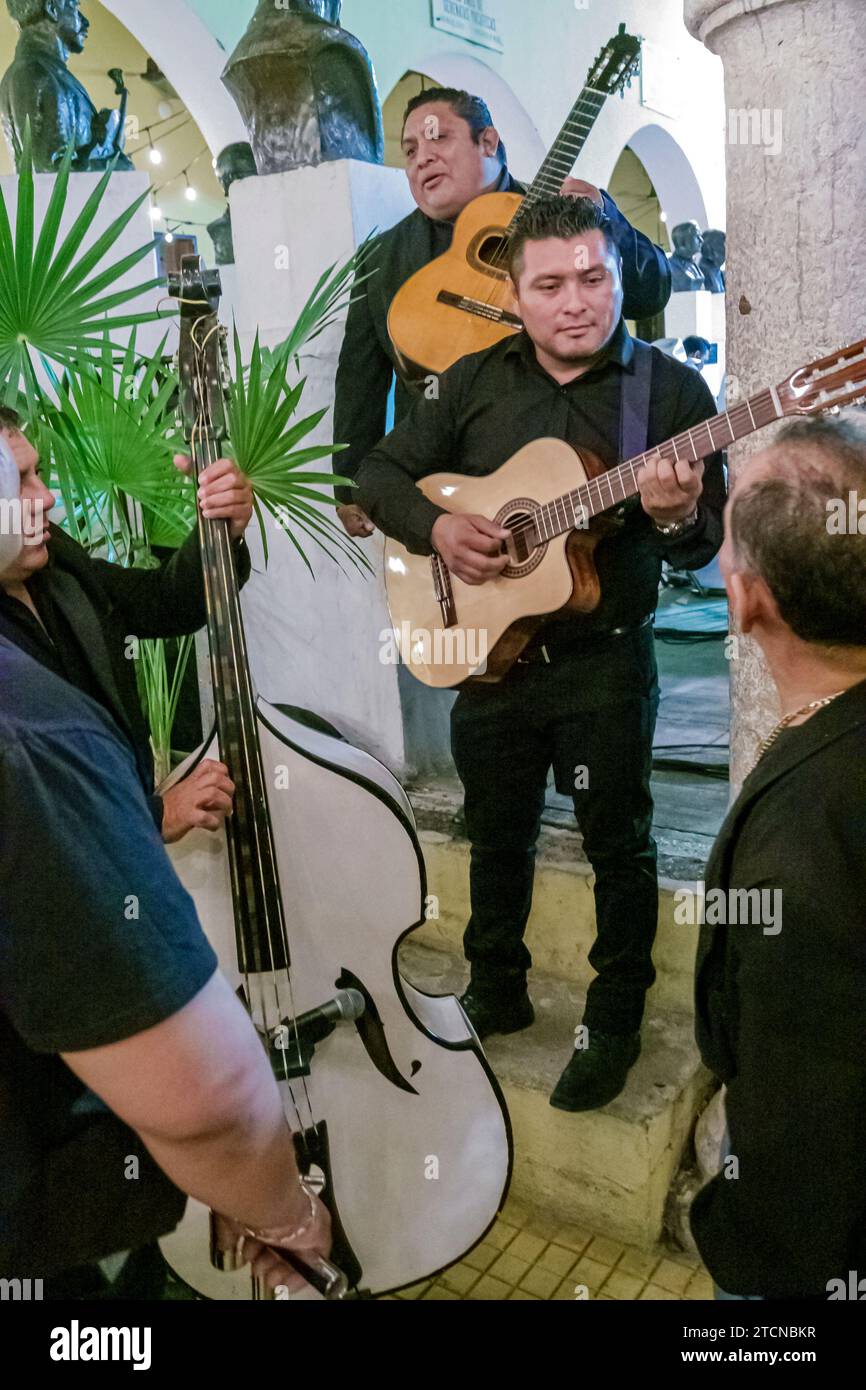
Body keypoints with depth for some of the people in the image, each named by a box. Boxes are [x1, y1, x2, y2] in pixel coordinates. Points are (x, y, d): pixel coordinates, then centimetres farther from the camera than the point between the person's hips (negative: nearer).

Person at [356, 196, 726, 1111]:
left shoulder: (670, 389, -5)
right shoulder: (476, 382, 4)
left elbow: (708, 539, -6)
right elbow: (382, 471, 6)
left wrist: (677, 518, -29)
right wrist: (435, 526, -13)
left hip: (605, 664, -3)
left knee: (618, 844, 9)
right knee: (497, 836, 18)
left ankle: (616, 1023, 30)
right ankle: (496, 993, 40)